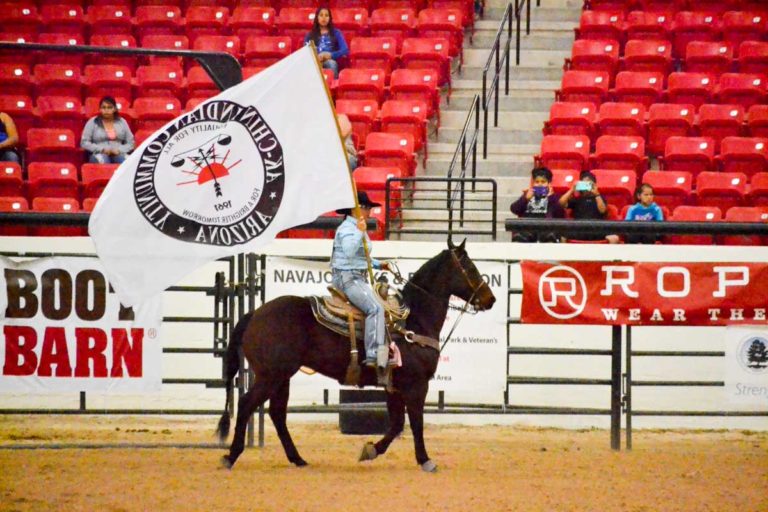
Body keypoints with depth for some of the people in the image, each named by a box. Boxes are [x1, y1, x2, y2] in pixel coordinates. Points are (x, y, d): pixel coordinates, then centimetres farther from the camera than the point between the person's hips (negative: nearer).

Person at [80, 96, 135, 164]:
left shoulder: (122, 122, 15)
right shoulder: (93, 122, 9)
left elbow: (130, 143, 14)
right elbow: (84, 143, 4)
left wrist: (119, 150, -7)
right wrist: (102, 149, -9)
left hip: (118, 154, 2)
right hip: (99, 154, -2)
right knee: (102, 160, -39)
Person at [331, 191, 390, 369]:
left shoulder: (358, 228, 19)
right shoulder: (347, 229, -11)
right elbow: (349, 251, -31)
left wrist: (378, 264, 20)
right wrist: (360, 231, -30)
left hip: (359, 278, 11)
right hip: (347, 278, -11)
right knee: (375, 308, -26)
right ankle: (373, 356, -34)